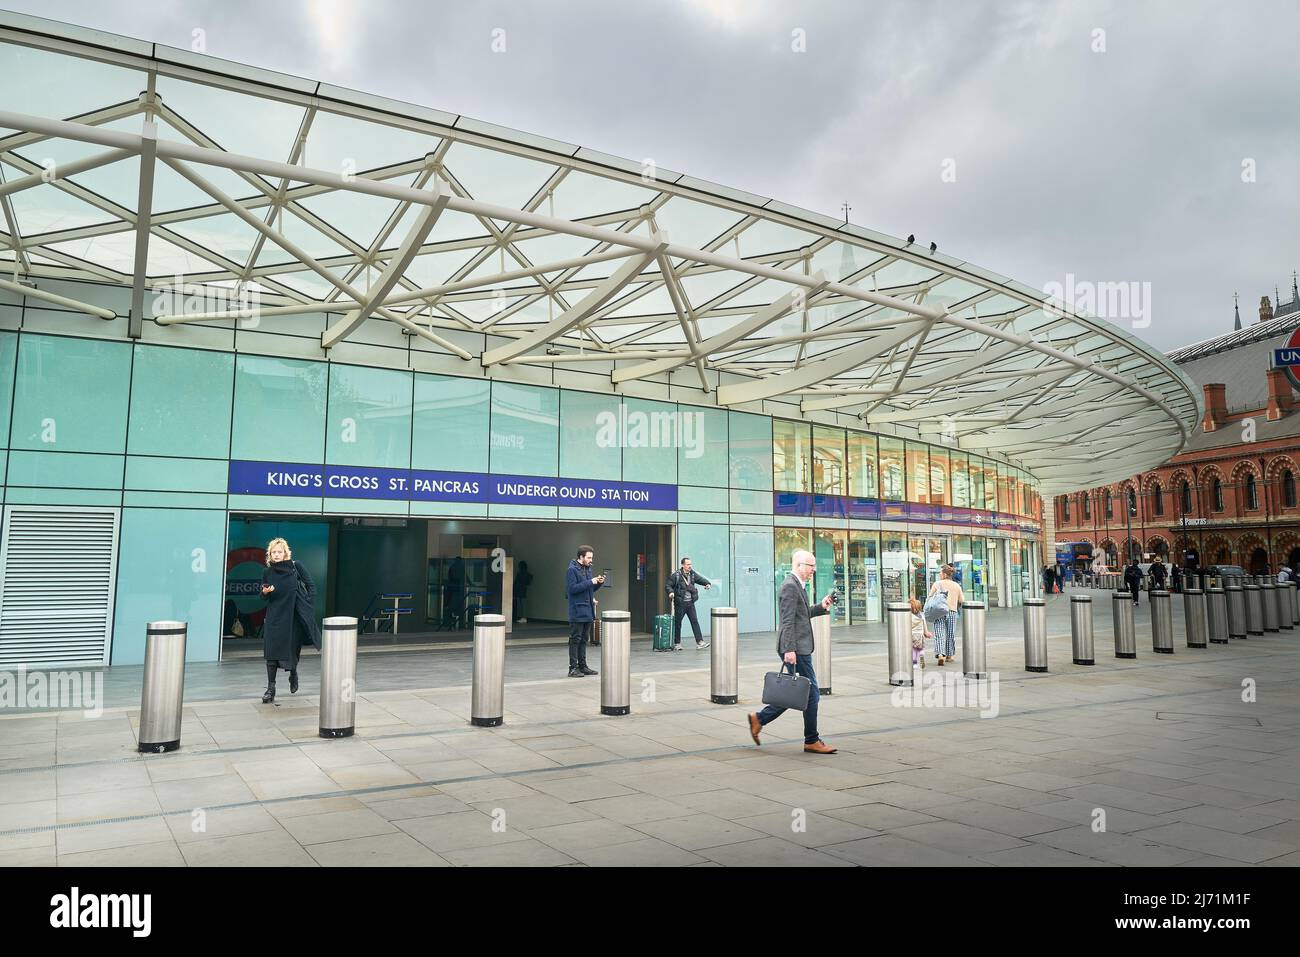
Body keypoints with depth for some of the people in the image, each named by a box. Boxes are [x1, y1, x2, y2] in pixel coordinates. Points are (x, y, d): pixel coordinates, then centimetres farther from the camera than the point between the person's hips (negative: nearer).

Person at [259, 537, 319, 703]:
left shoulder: (296, 567, -4)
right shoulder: (268, 572, 3)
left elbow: (311, 585, 2)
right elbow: (264, 597, 11)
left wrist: (307, 604, -5)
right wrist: (265, 592, -11)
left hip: (294, 615, -1)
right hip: (274, 616, 1)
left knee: (293, 648, 7)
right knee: (271, 650, -5)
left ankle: (293, 674, 37)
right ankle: (271, 688, 1)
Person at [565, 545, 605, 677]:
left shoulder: (588, 569, 15)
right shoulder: (572, 570, -10)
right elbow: (572, 588, -20)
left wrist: (599, 583, 1)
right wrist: (590, 582, -20)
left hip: (588, 611, 8)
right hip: (577, 611, -8)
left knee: (584, 640, 13)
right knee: (575, 640, -3)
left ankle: (582, 666, 21)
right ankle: (573, 668, 1)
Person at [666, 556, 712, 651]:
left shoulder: (693, 574, 7)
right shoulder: (676, 575, -7)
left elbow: (700, 579, 3)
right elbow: (669, 585, -4)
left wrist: (707, 583, -16)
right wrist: (671, 592, -23)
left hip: (690, 602, 4)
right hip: (680, 603, -4)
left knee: (695, 621, 1)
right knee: (677, 623, 4)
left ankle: (699, 642, 1)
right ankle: (677, 644, 15)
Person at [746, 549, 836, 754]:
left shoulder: (798, 585, 16)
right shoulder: (790, 586, -15)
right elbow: (787, 621, -21)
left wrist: (821, 607, 11)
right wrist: (789, 650, -24)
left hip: (800, 648, 10)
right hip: (796, 649, -10)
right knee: (811, 693, -1)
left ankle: (759, 718, 18)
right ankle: (812, 741, 10)